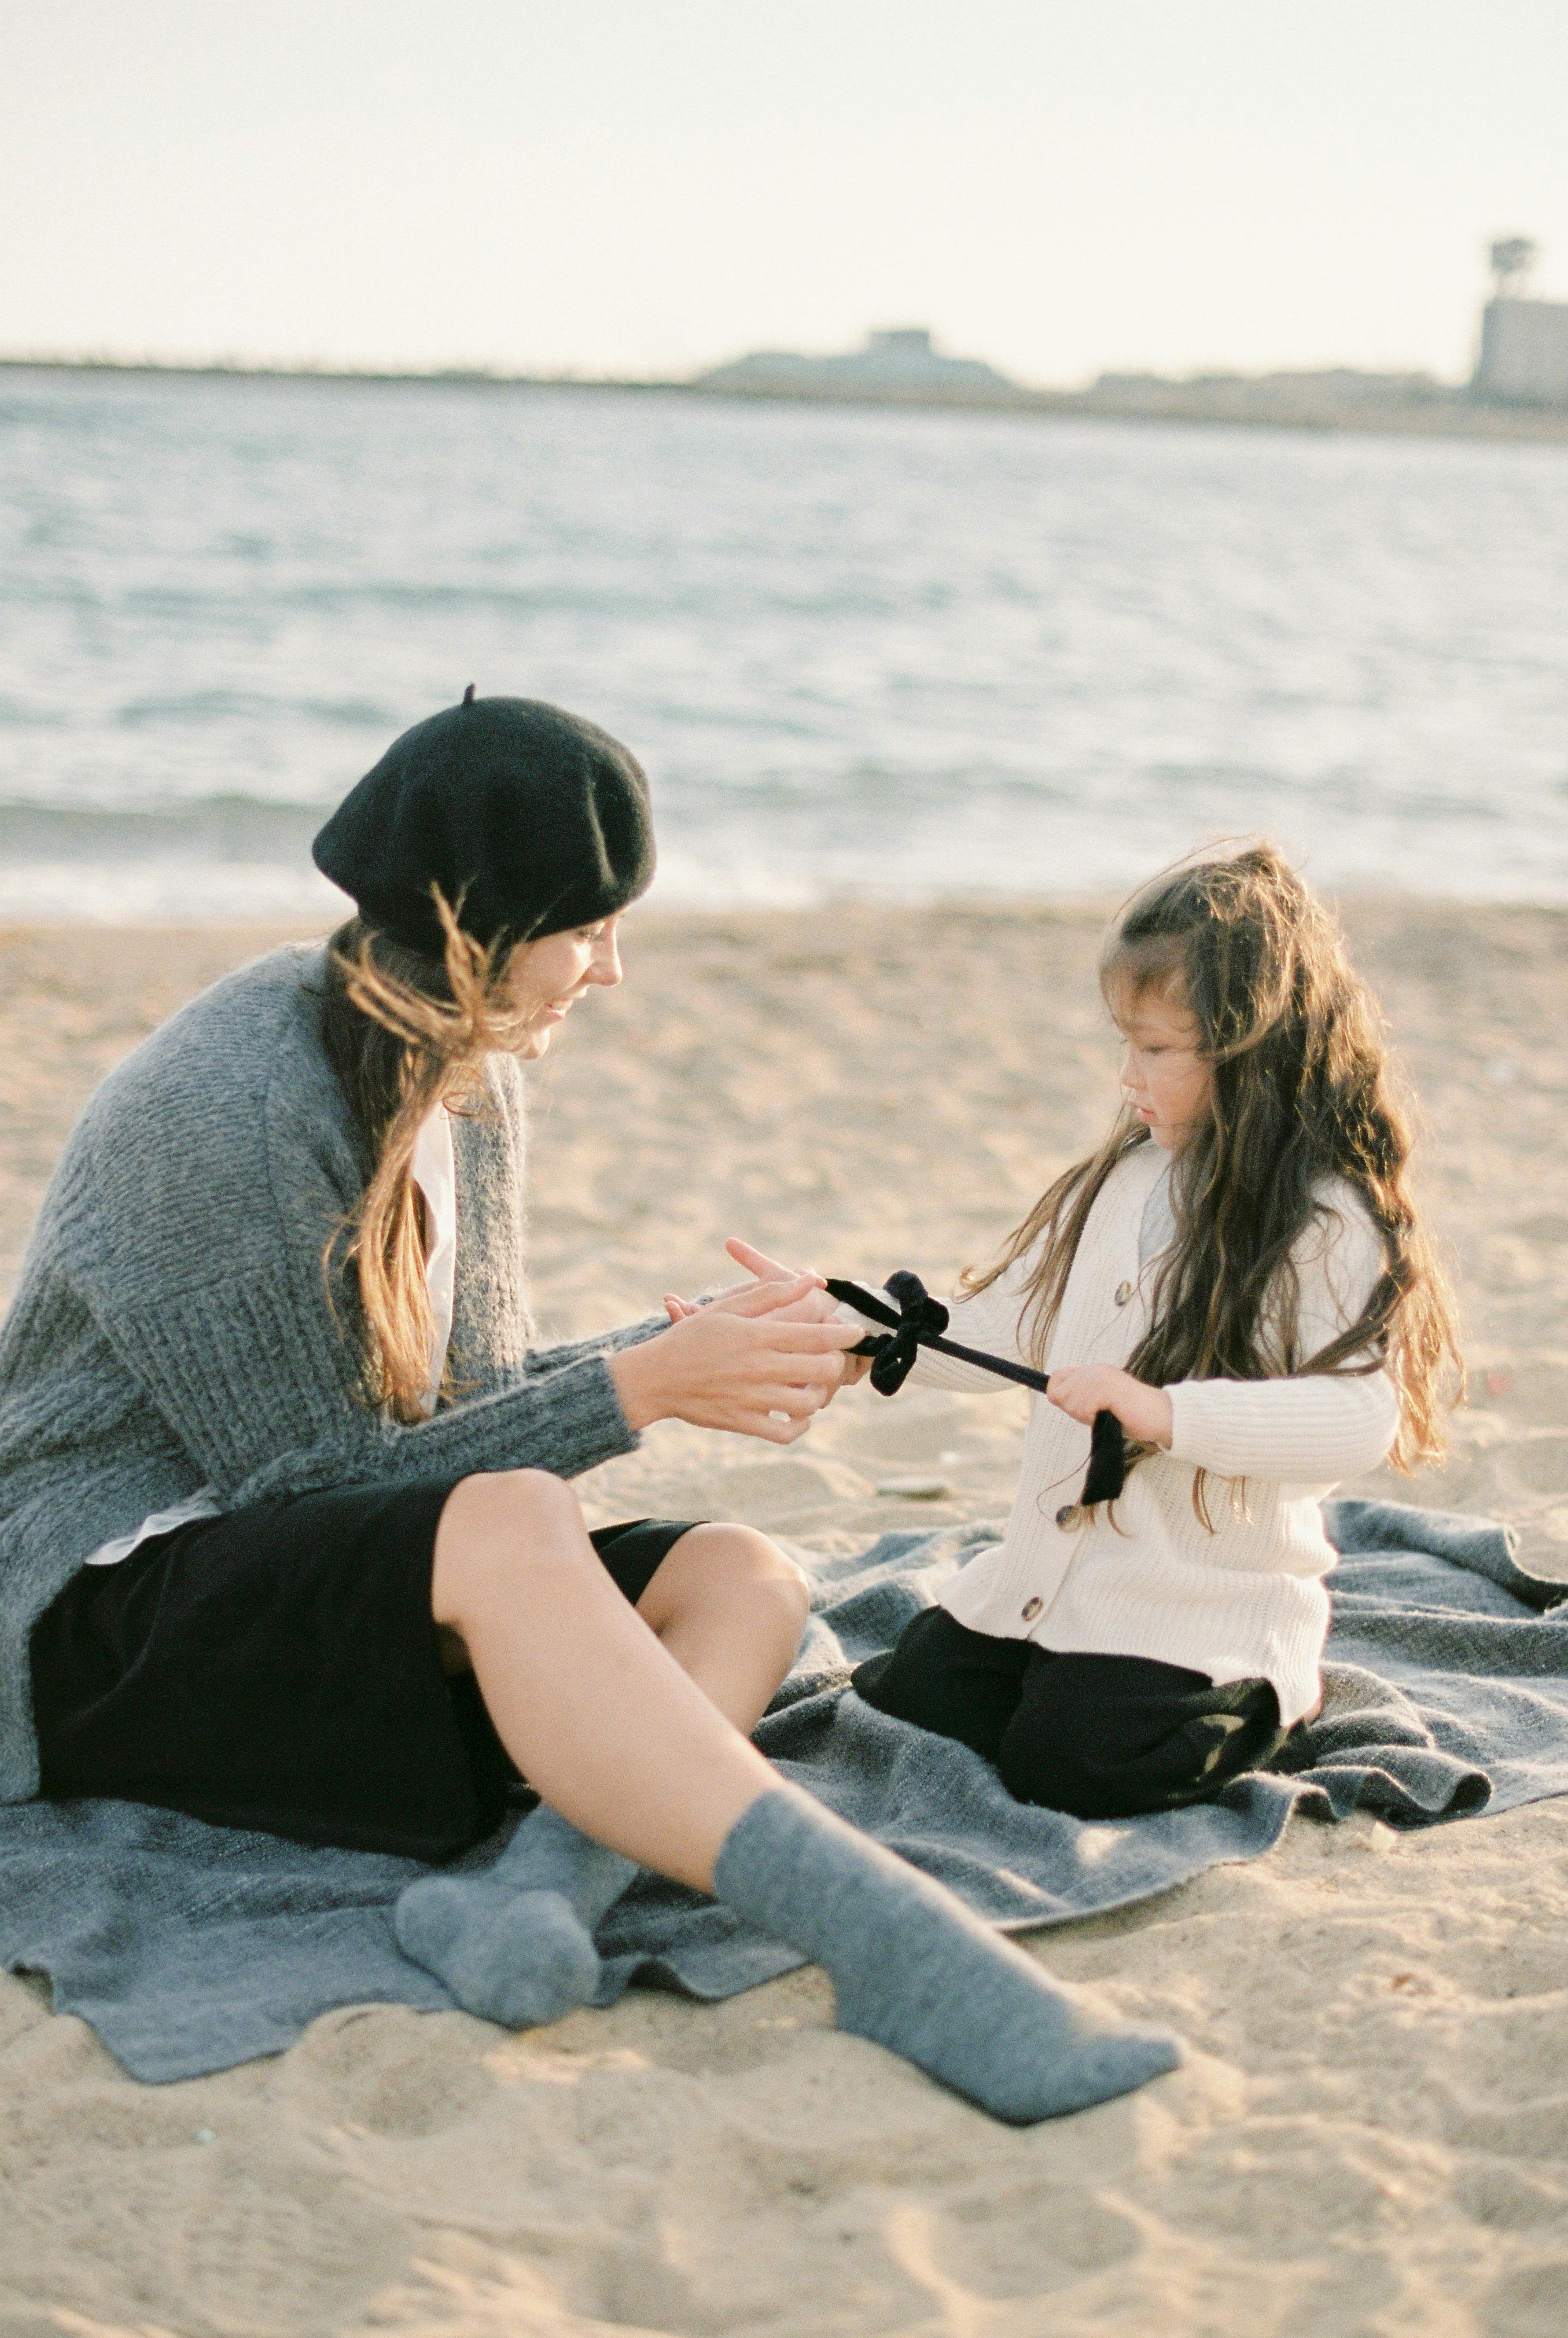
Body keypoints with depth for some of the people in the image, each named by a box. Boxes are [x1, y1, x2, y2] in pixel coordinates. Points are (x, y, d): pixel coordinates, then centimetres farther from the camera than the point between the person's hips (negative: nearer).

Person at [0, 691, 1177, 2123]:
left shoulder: (466, 1077, 8)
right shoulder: (229, 1108, -20)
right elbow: (310, 1475, -18)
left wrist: (695, 1353, -6)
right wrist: (640, 1389, -17)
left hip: (321, 1590, 9)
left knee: (741, 1578, -13)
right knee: (507, 1529, -38)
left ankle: (547, 1878, -41)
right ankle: (886, 1939, -48)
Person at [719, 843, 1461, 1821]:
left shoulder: (1327, 1228, -15)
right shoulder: (1119, 1184, 8)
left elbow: (1359, 1414, -29)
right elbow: (998, 1331, 14)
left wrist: (1165, 1410, -38)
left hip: (1204, 1606, -7)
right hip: (1042, 1579, 7)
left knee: (1065, 1764, -22)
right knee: (899, 1700, 0)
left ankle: (1271, 1703, 4)